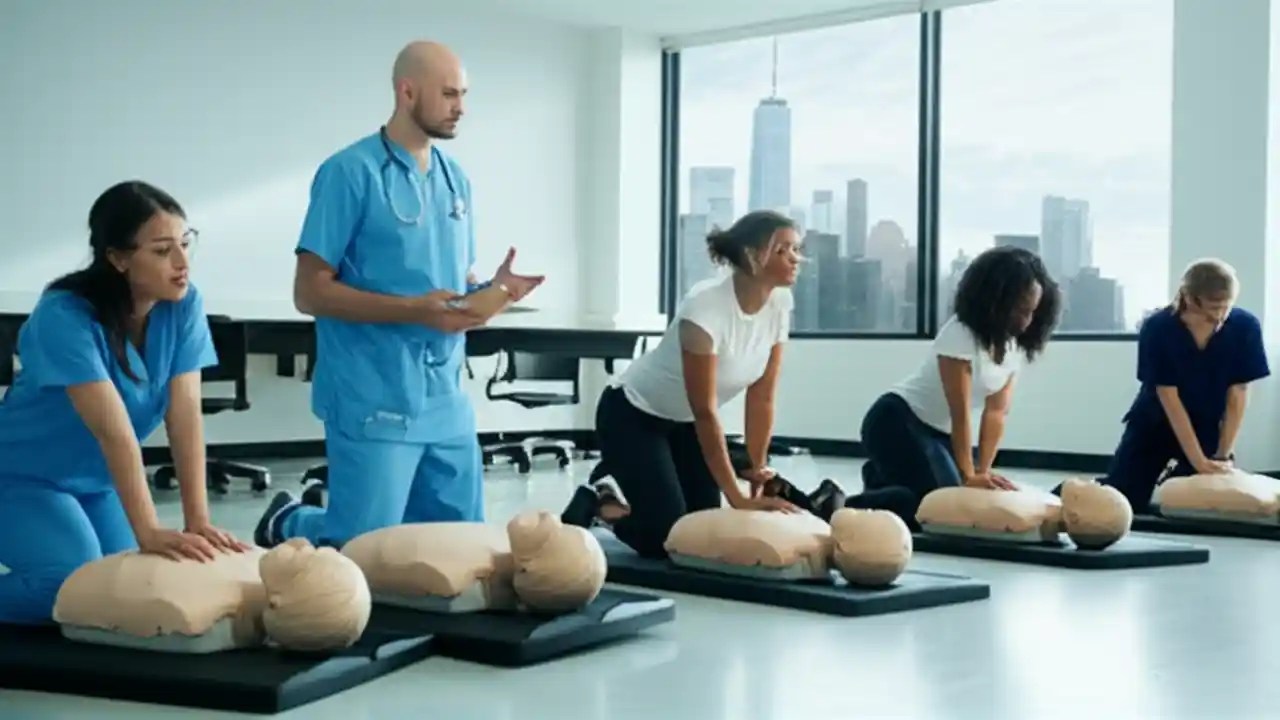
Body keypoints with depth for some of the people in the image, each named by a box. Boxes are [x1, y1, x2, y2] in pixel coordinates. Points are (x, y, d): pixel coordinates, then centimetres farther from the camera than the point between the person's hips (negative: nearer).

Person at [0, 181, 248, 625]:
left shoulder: (184, 306, -12)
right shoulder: (65, 316, -27)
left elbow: (185, 416, -18)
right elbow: (114, 431, -35)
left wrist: (198, 520, -26)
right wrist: (149, 533, -41)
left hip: (98, 480, 6)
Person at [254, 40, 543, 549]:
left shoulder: (456, 179, 13)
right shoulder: (350, 172, -9)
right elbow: (311, 293, -12)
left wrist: (490, 291, -3)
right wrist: (414, 310, -20)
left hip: (447, 403, 7)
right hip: (373, 403, -7)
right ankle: (287, 524, 29)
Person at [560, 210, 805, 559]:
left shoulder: (780, 304, -13)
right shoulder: (706, 305, -33)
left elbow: (761, 398, -6)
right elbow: (705, 412, -30)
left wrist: (757, 470, -10)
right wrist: (737, 498, -28)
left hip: (684, 421, 7)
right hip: (633, 415, -7)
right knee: (668, 537, -13)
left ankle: (617, 496, 24)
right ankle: (596, 505, 13)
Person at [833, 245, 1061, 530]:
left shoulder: (1017, 343, 1)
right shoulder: (961, 334, -22)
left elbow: (996, 412, -4)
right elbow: (960, 414, -23)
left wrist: (982, 472, -13)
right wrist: (969, 477, -25)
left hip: (939, 432, 9)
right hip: (896, 422, -9)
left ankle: (885, 476, 11)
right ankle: (844, 509, -12)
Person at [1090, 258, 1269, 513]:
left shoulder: (1245, 326, -18)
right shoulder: (1157, 329, -25)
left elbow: (1238, 394, -12)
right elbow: (1169, 397, -22)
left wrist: (1224, 455, -13)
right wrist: (1199, 461, -24)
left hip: (1207, 427, 2)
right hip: (1155, 423, -2)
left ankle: (1175, 478, 22)